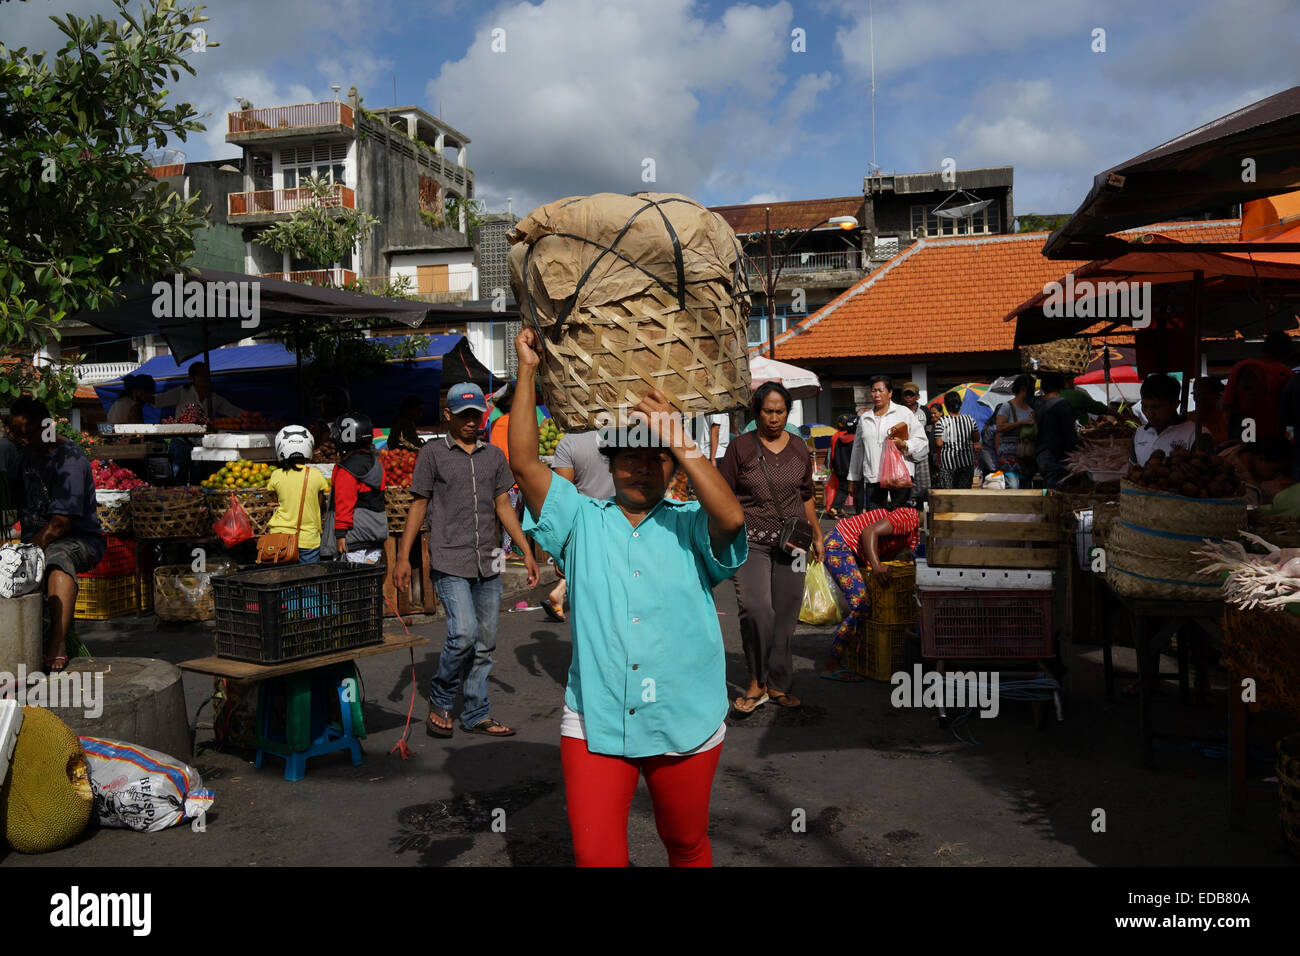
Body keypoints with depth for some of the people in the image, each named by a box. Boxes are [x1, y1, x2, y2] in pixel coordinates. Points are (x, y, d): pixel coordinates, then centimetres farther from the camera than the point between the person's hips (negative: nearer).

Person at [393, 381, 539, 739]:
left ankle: (477, 715, 18)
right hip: (449, 561, -4)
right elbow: (419, 506, 3)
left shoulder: (494, 455, 13)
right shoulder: (432, 453, 2)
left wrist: (527, 552, 11)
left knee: (485, 642, 6)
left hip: (488, 563, 5)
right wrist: (403, 557, -1)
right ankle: (439, 700, 7)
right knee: (464, 633, -17)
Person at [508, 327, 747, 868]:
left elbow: (731, 517, -21)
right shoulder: (582, 521, 4)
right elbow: (524, 462, -4)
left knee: (686, 844, 19)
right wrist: (527, 371, -7)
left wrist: (680, 441, -20)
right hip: (593, 721, 0)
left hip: (685, 722, 0)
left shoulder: (690, 526, 0)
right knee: (594, 854, -1)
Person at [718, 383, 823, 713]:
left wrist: (817, 536, 21)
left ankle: (778, 683, 17)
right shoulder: (740, 448, 0)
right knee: (755, 607, -19)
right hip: (751, 540, -3)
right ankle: (758, 680, -3)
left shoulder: (799, 449, 11)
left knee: (786, 613, 4)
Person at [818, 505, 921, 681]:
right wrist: (876, 566, -34)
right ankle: (831, 665, -13)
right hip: (838, 545, -11)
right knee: (862, 606, -15)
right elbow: (869, 531, -26)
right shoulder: (910, 519, -17)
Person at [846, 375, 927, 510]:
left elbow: (921, 441, 6)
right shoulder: (864, 418, 18)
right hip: (872, 479, 3)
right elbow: (858, 449, 22)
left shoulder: (904, 413, 8)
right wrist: (853, 478, 22)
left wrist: (904, 445, -14)